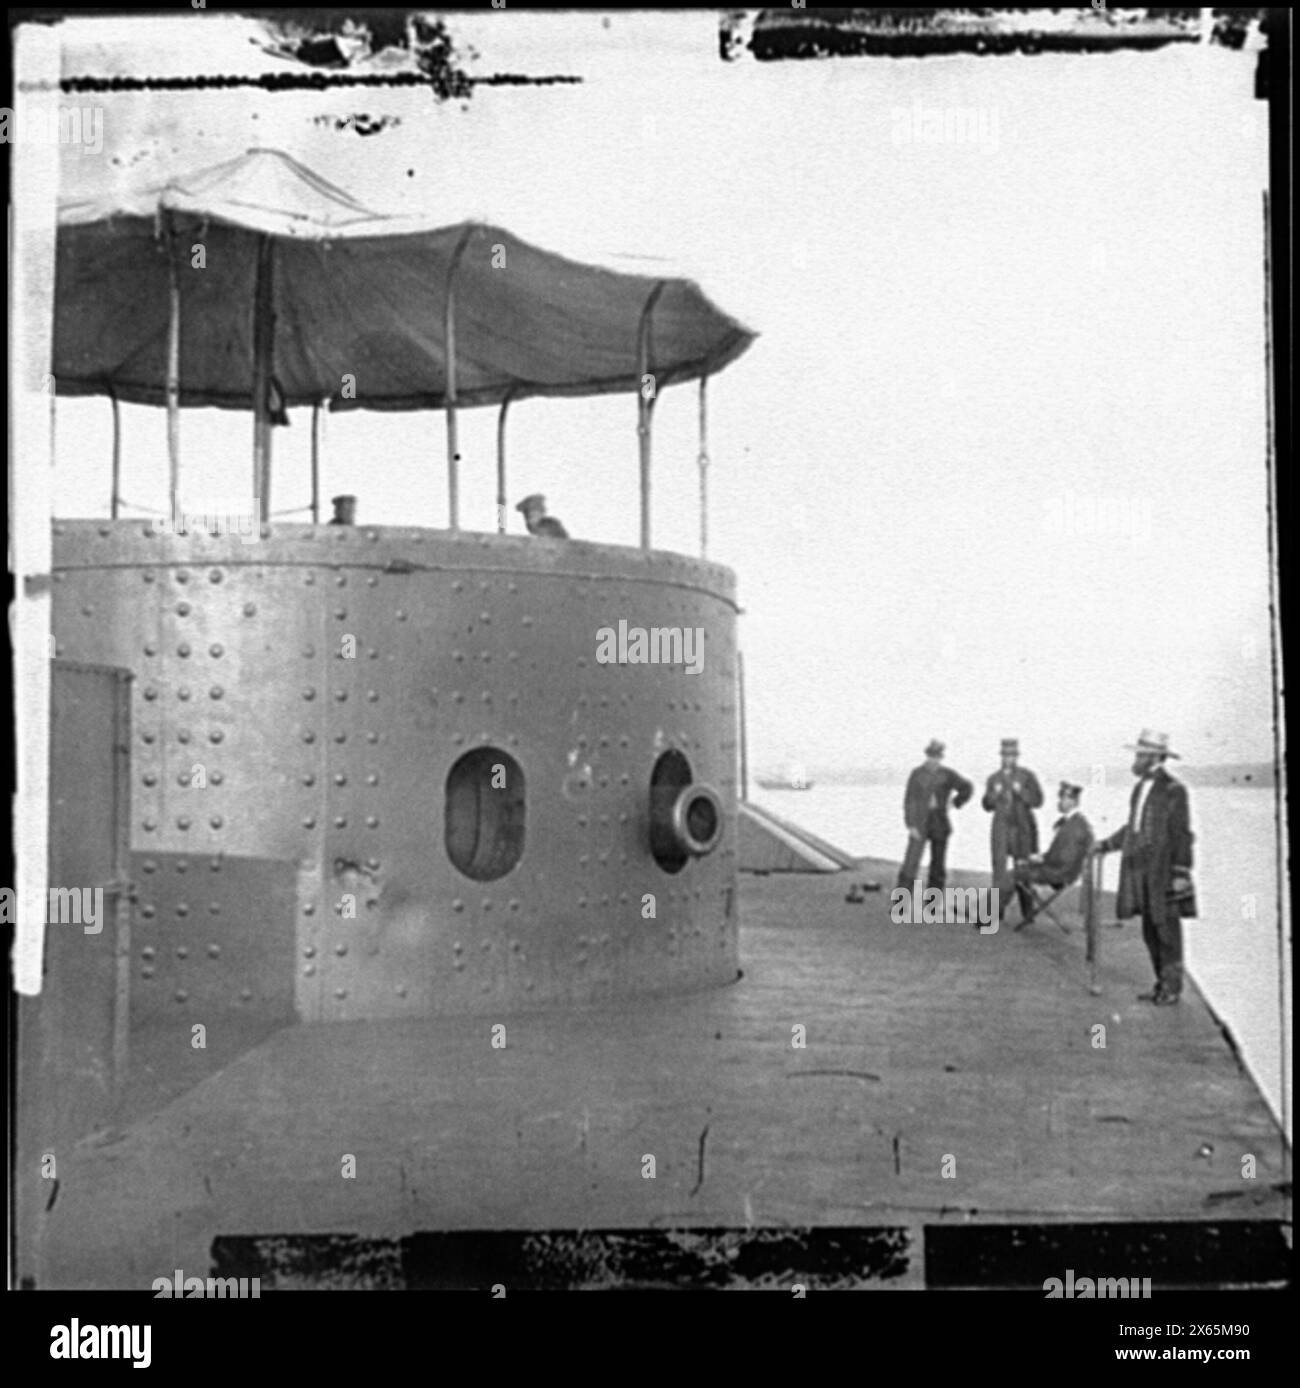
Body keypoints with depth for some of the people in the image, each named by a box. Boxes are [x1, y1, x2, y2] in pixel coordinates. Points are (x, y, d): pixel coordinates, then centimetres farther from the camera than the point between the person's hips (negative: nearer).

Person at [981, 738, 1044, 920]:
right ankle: (999, 908, -10)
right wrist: (994, 793, -11)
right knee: (1000, 866, -9)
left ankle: (1028, 910, 8)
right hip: (1001, 828, 2)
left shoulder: (1028, 776, 1)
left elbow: (1037, 801, -5)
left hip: (1023, 828, -2)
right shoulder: (994, 779, 9)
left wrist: (1020, 791, -20)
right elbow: (988, 805, 9)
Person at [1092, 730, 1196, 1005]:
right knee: (1150, 930, 12)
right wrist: (1107, 845, 19)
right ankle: (1162, 984, 22)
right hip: (1142, 870, 8)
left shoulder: (1173, 790, -12)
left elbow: (1182, 835, -13)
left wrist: (1181, 873, -16)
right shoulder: (1141, 787, 12)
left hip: (1164, 871, -8)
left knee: (1166, 928, 0)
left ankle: (1172, 987, 11)